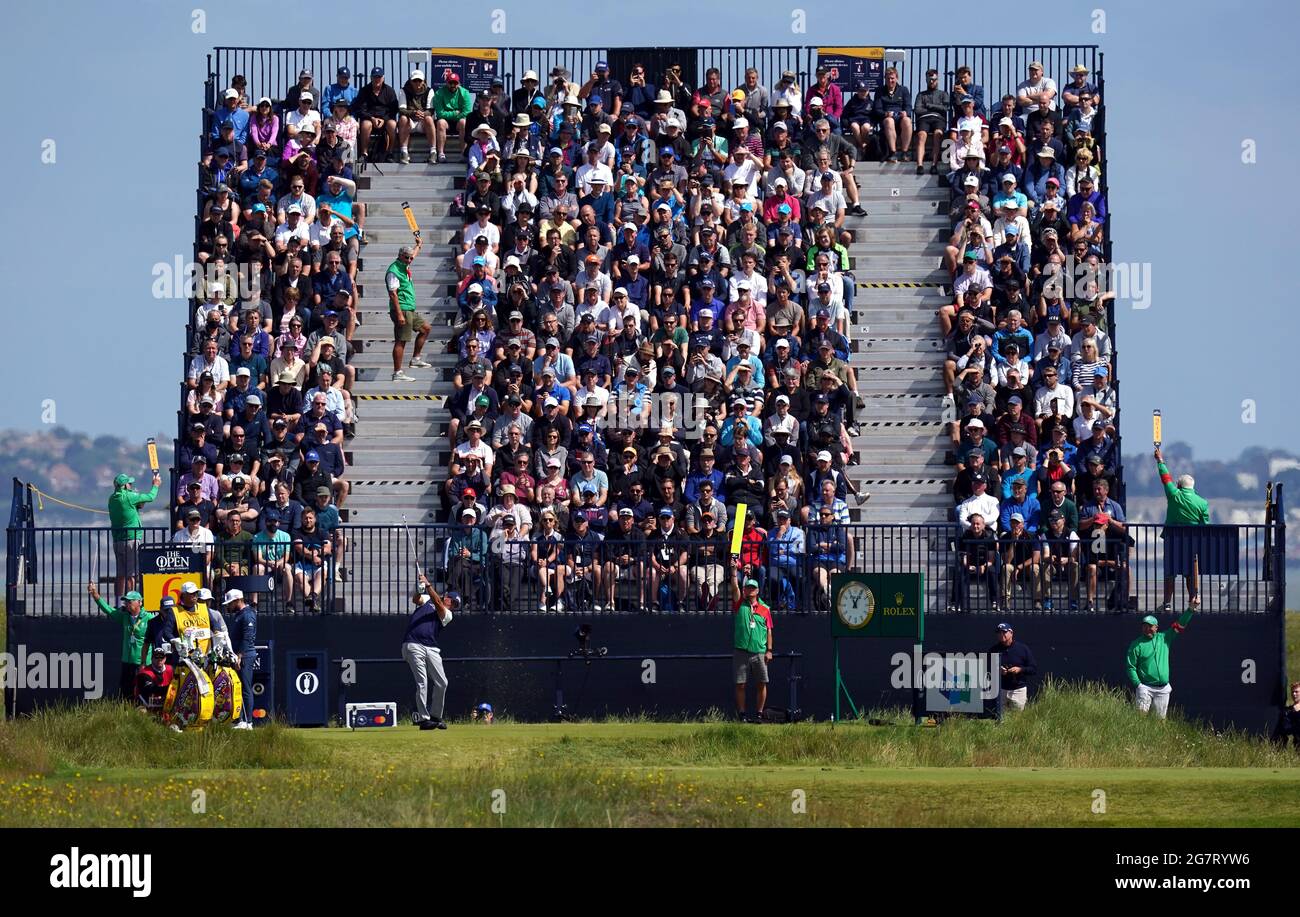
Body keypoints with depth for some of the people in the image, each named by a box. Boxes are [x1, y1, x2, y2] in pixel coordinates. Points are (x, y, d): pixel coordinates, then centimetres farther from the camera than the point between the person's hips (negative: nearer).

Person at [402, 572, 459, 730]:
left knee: (442, 683, 0)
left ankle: (435, 717, 17)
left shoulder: (447, 615, 14)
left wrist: (428, 585, -11)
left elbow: (438, 604, -3)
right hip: (413, 646, -3)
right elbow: (415, 600, 0)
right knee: (422, 682, -11)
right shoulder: (427, 600, 19)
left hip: (431, 648, 3)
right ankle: (423, 718, -12)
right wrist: (420, 588, -19)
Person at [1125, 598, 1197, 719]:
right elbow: (1131, 667, -2)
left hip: (1163, 689, 3)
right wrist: (1138, 685, -11)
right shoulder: (1136, 645, 0)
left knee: (1161, 718, 5)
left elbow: (1179, 625, 8)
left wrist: (1191, 608, 0)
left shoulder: (1164, 638, 9)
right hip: (1145, 687, -3)